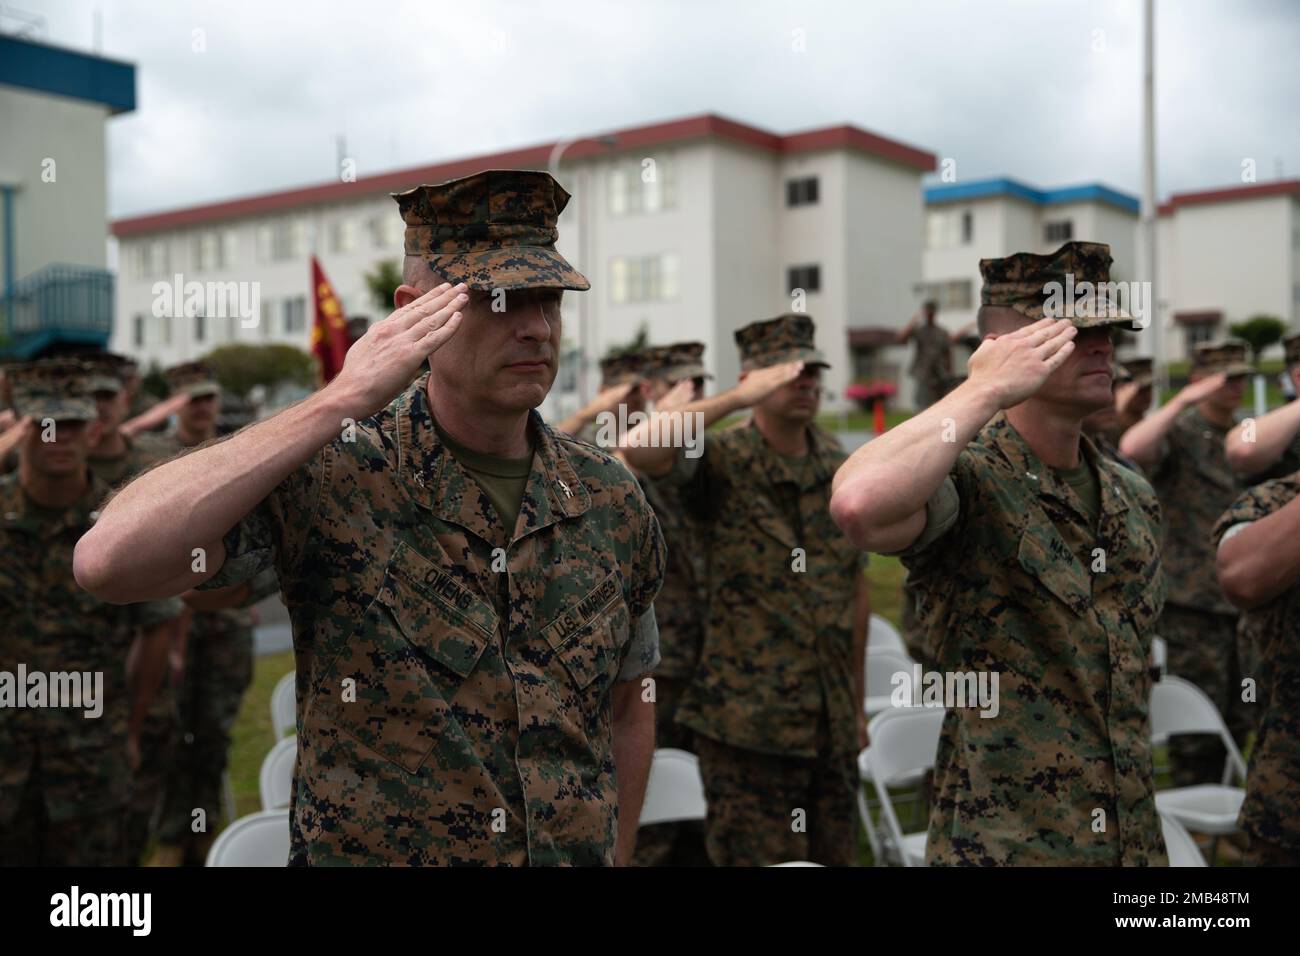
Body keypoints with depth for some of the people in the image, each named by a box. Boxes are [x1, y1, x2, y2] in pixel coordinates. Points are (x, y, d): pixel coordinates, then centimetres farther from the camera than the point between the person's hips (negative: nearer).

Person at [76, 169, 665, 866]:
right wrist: (340, 403, -31)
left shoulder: (612, 500, -5)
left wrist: (618, 856, 4)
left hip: (579, 852, 4)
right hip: (362, 849, -3)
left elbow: (627, 709, 7)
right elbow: (108, 562, -33)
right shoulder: (330, 475, -17)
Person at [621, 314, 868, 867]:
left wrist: (859, 703, 16)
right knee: (760, 859, 2)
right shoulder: (725, 463, -7)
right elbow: (638, 448, -28)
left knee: (834, 856, 15)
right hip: (748, 720, -5)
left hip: (833, 722, 5)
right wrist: (738, 400, -22)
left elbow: (856, 591, 14)